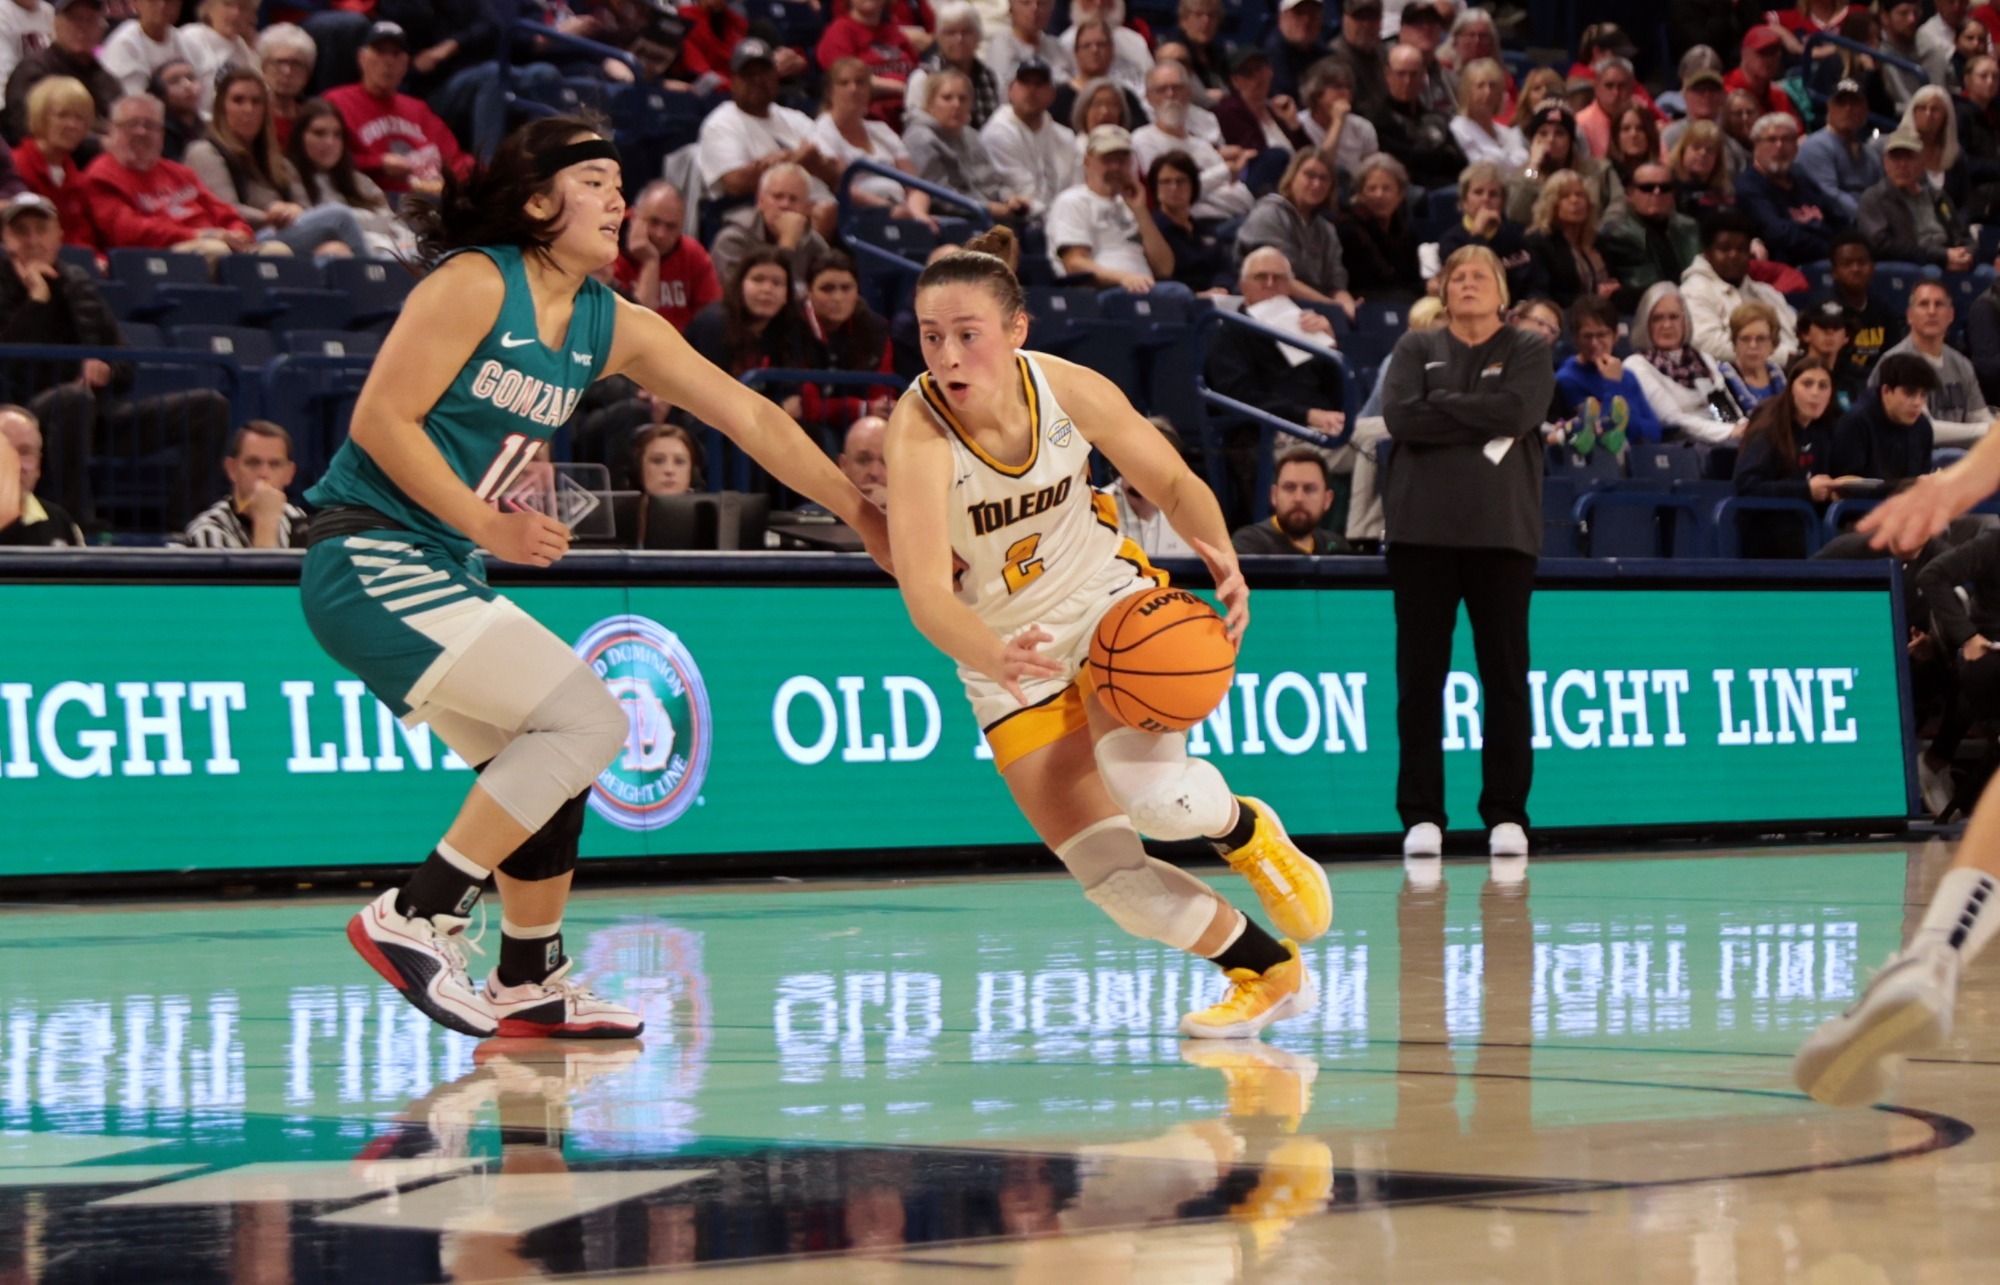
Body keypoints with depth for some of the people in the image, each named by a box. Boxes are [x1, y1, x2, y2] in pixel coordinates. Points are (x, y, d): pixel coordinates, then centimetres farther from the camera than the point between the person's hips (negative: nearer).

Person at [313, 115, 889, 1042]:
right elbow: (380, 419, -16)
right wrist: (486, 524, -18)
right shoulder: (475, 285, -12)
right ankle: (415, 920, -13)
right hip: (365, 555, -9)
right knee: (588, 720, -16)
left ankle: (529, 986, 29)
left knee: (551, 760, 16)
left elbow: (748, 417, 11)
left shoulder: (614, 327, 10)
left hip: (437, 576, 9)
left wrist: (865, 518, 9)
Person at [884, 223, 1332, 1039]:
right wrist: (993, 657, -59)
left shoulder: (1069, 391, -20)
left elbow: (1175, 485, -4)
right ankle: (1268, 972, 17)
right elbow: (926, 594, -39)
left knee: (1147, 785, -28)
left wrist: (1219, 554, -26)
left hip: (1110, 595, 0)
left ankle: (1248, 831, 7)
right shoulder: (918, 432, -29)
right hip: (1008, 647, 0)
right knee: (1107, 871, -6)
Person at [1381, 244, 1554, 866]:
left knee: (1505, 675, -1)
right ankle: (1420, 816, 3)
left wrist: (1441, 406, -5)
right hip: (1423, 528, 1)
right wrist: (1482, 422, -8)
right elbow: (1400, 416, -5)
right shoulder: (1416, 349, 12)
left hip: (1501, 530, -1)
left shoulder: (1528, 351, 10)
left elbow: (1518, 410, -9)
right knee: (1420, 676, 0)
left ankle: (1506, 815, 4)